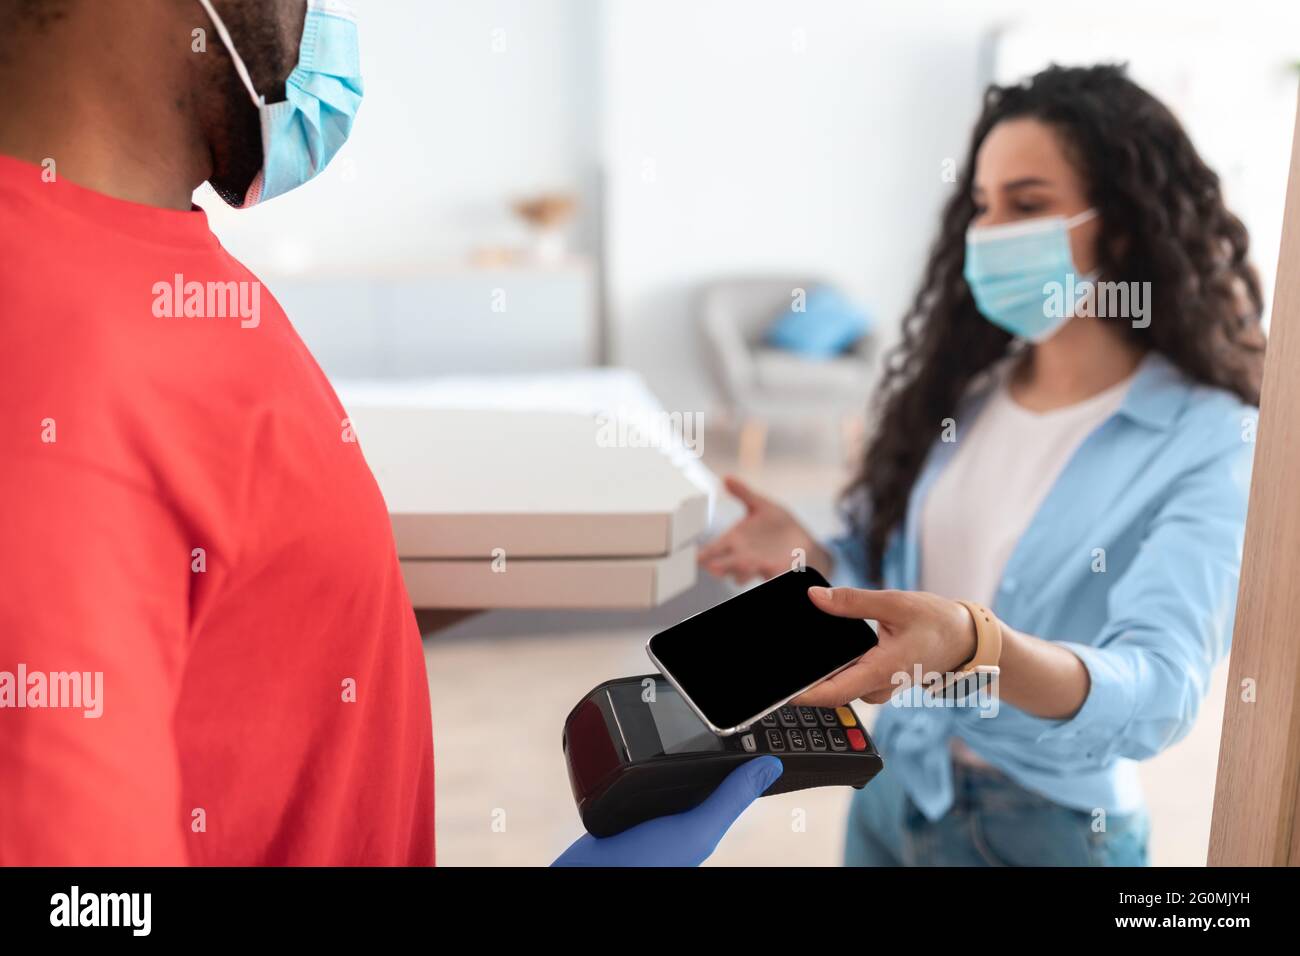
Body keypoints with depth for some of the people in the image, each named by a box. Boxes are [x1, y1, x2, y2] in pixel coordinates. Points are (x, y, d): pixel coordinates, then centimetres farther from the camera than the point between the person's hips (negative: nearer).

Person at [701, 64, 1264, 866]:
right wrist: (809, 555, -15)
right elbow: (896, 583, 4)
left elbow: (1159, 694, -29)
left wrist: (975, 644, -46)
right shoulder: (959, 388, -2)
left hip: (1052, 824, -4)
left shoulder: (1208, 441, -17)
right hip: (897, 788, 5)